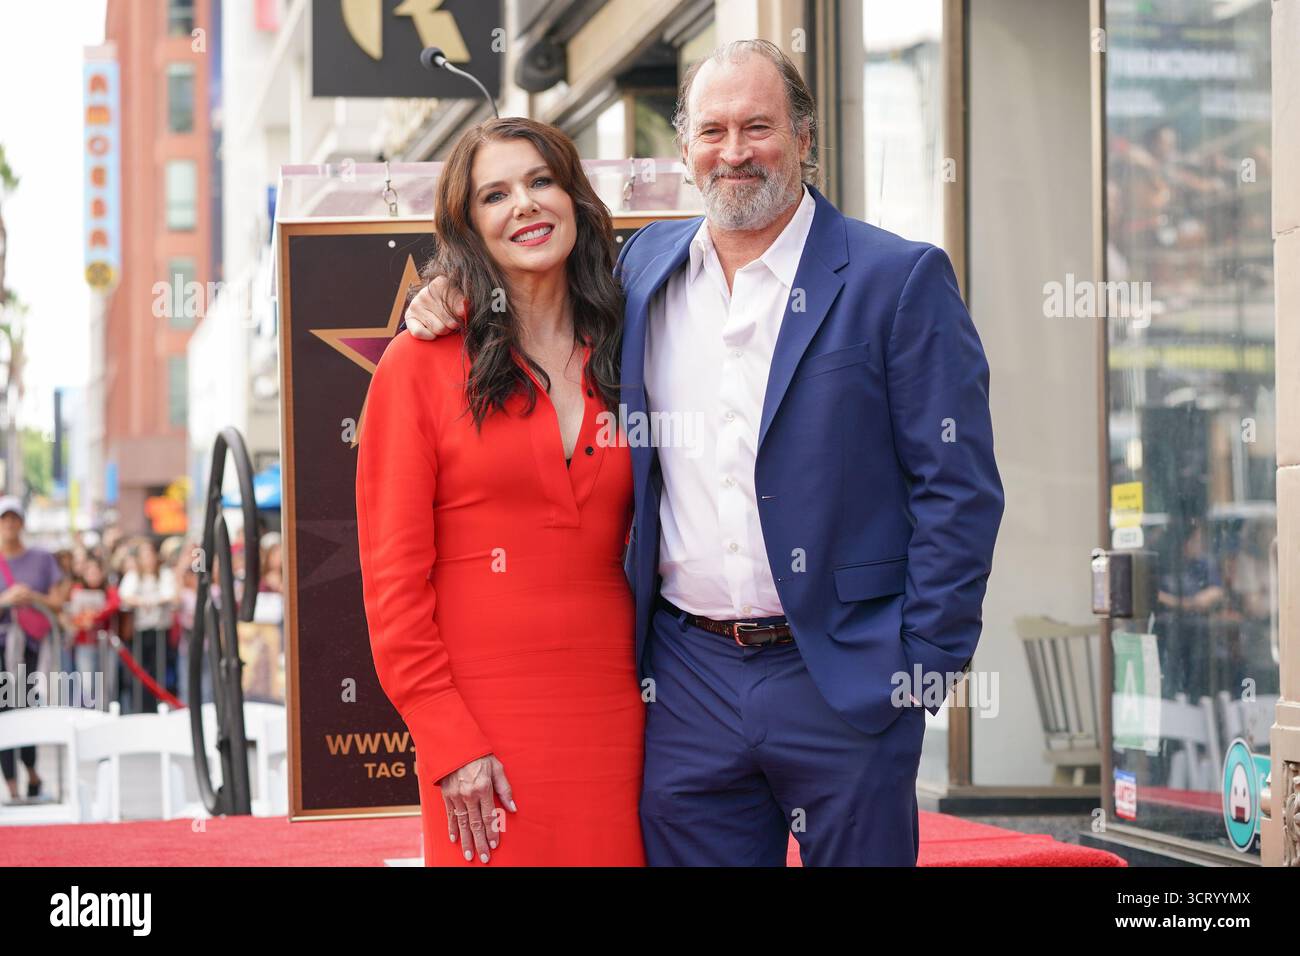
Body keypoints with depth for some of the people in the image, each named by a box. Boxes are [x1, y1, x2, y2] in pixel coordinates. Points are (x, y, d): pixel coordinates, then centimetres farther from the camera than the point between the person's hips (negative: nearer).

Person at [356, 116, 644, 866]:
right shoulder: (421, 364, -1)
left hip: (611, 712, 3)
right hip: (483, 723, -3)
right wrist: (448, 741, -10)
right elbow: (394, 575, -4)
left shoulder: (622, 361, 11)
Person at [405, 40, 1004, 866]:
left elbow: (958, 488, -5)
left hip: (844, 678, -4)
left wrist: (927, 670, -10)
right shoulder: (646, 265, 9)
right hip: (689, 682, 4)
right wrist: (461, 293, 5)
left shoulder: (900, 279, -4)